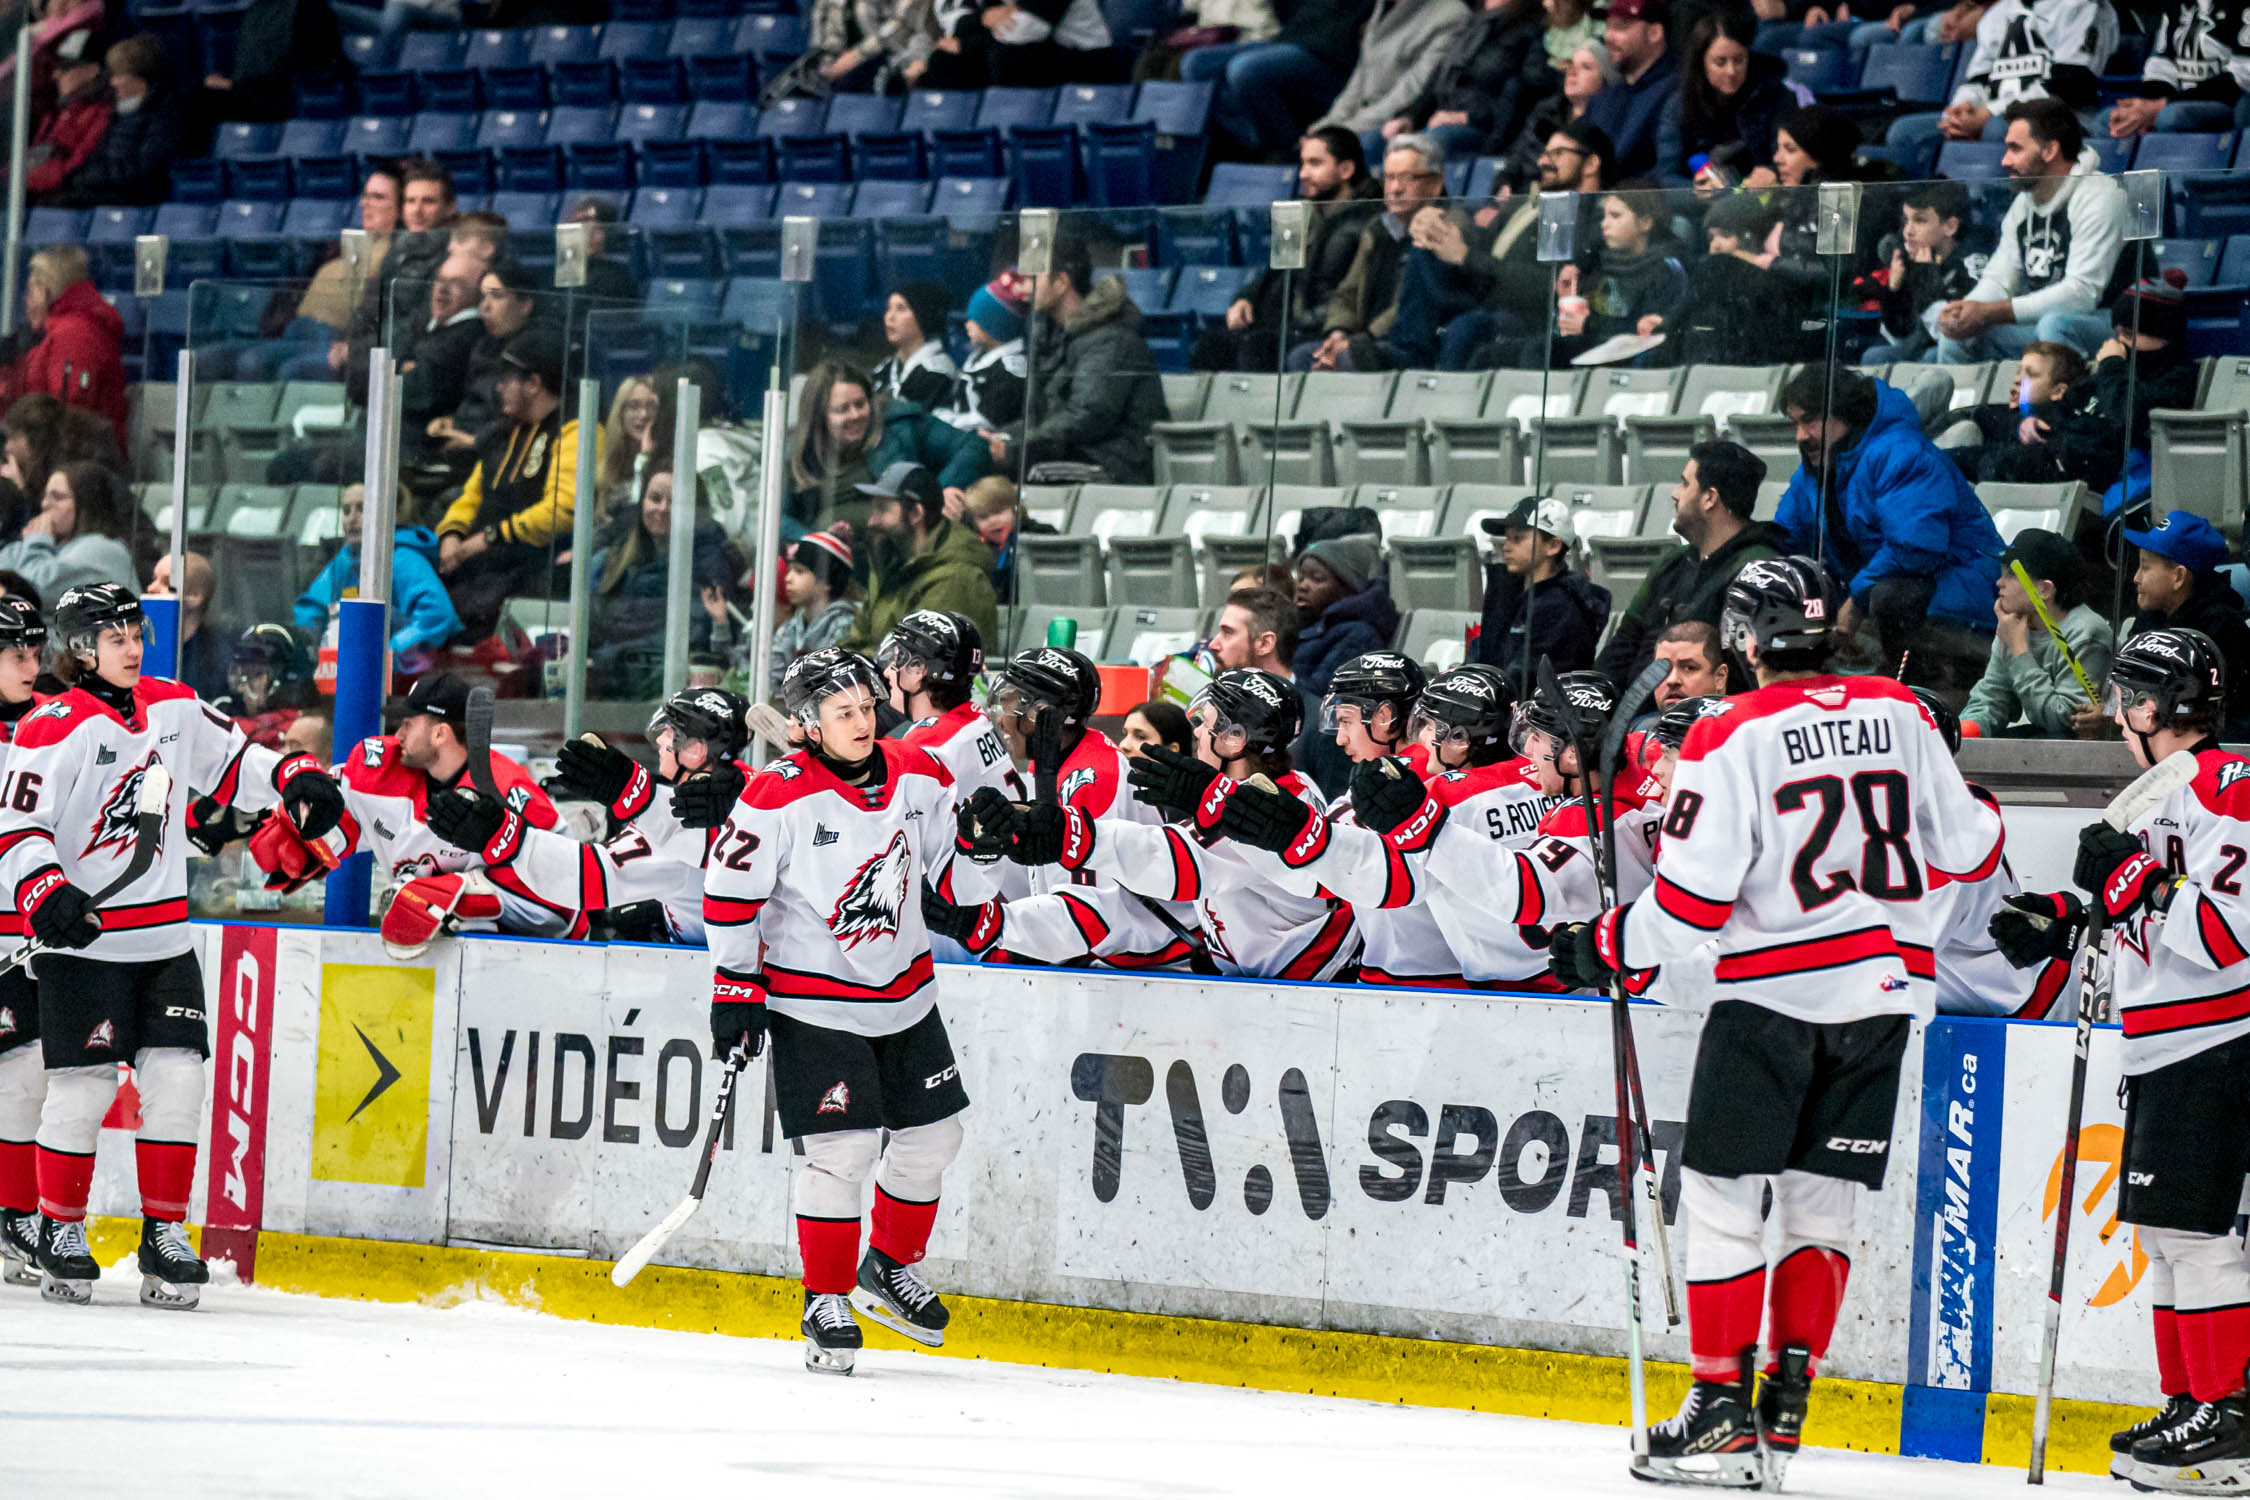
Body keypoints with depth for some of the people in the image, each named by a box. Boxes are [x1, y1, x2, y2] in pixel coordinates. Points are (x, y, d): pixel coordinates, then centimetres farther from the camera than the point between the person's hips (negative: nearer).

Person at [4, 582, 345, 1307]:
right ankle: (60, 1232, 9)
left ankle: (164, 1233, 8)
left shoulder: (174, 708, 9)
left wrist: (296, 782, 4)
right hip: (82, 939, -6)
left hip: (164, 937, 6)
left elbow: (232, 761, 21)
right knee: (84, 1084, -7)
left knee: (177, 1078, -1)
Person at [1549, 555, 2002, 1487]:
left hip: (1772, 991, -5)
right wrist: (1989, 836, 34)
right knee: (1820, 1201, 10)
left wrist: (1604, 949, 4)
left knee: (1723, 1195, 3)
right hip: (1884, 990, 5)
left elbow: (1690, 901, -11)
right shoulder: (1900, 714, 4)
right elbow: (1964, 846, 11)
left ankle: (1723, 1409, 0)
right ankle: (1784, 1410, 5)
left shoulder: (1731, 738, -10)